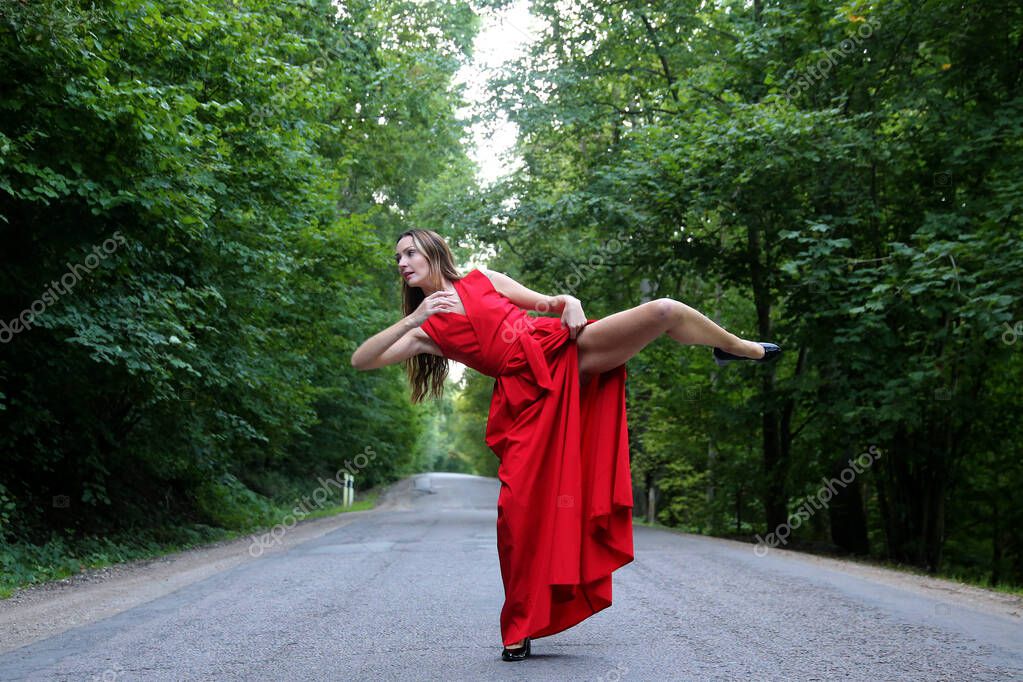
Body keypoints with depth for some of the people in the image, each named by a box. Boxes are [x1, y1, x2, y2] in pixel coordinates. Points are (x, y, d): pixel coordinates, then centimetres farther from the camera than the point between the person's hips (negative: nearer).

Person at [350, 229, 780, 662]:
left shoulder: (482, 281, 16)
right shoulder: (423, 332, 11)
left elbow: (549, 302, 17)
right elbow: (360, 360, -2)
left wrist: (570, 304, -8)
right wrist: (412, 319, -15)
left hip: (564, 351, 1)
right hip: (531, 391, -1)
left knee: (664, 310, -12)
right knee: (518, 503, -11)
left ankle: (738, 348, 20)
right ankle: (520, 628, 7)